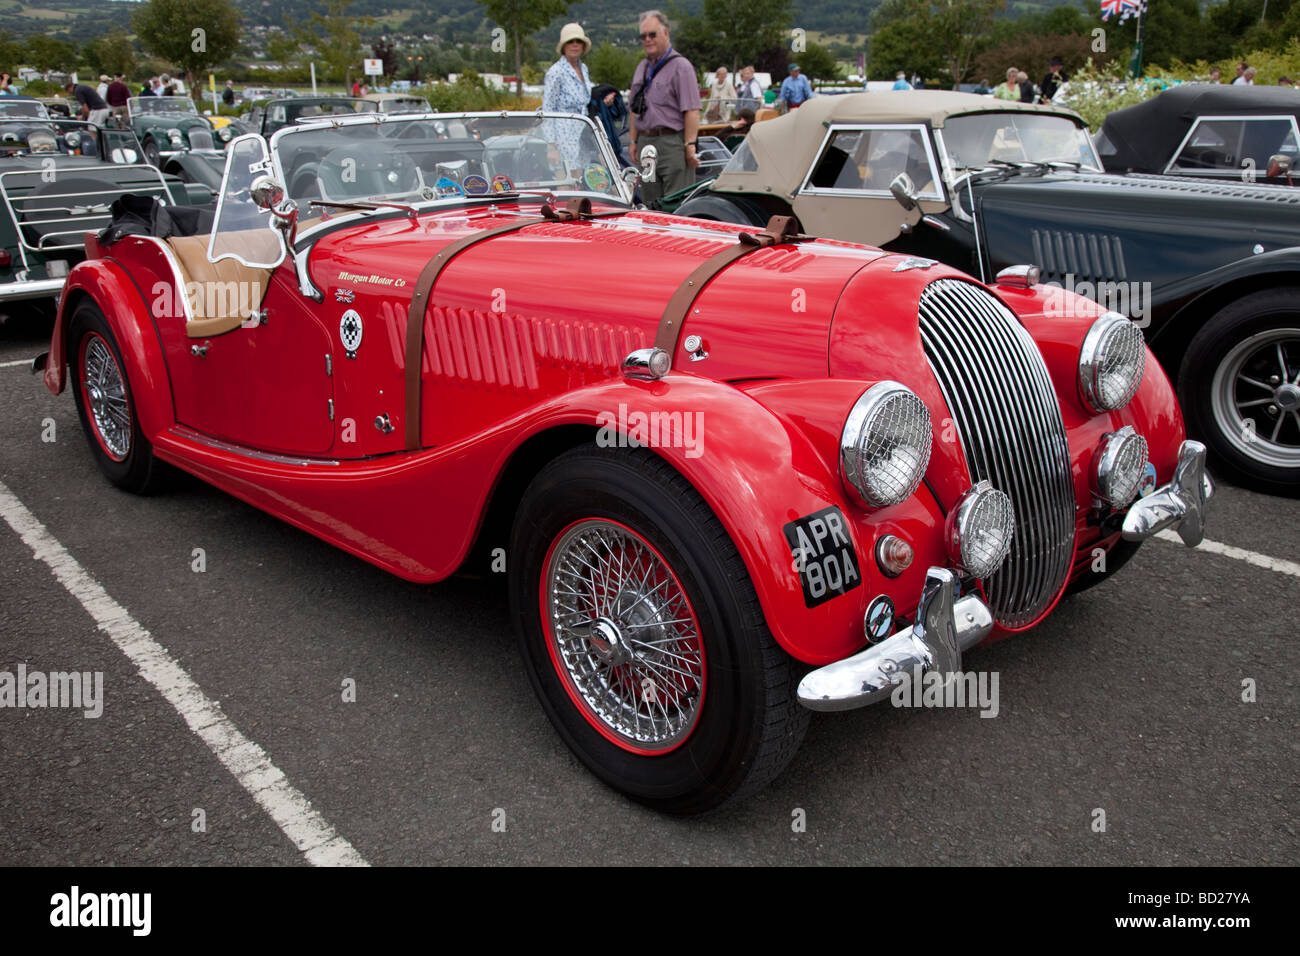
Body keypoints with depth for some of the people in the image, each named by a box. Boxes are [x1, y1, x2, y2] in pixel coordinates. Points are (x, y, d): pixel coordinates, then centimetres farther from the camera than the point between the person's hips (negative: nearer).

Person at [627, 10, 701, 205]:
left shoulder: (680, 66, -5)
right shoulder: (642, 68, 18)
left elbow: (691, 110, -13)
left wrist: (690, 145, -19)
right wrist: (633, 141, 15)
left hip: (672, 143, -7)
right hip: (645, 143, 7)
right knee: (650, 204, 10)